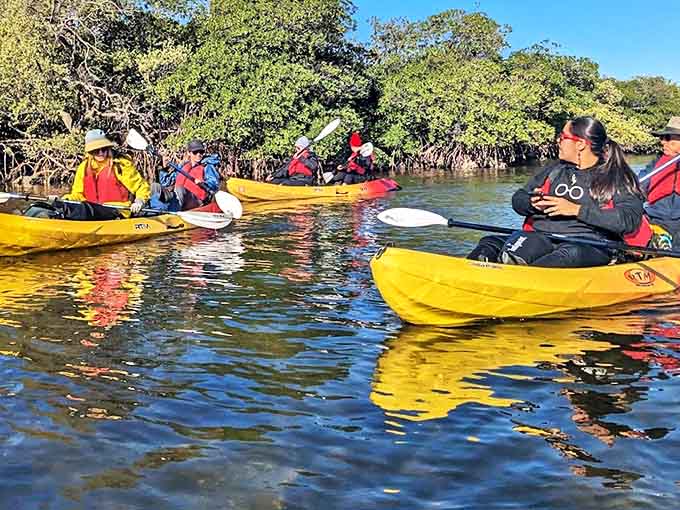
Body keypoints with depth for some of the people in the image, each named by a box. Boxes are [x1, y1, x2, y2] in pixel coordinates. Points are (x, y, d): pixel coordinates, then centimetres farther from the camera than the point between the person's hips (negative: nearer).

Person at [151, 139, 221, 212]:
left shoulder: (207, 167, 13)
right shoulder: (181, 167, 25)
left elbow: (214, 184, -5)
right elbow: (165, 183, 28)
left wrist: (203, 183, -24)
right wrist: (165, 169, 13)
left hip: (196, 201, -5)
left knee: (179, 189, -33)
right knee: (156, 186, -13)